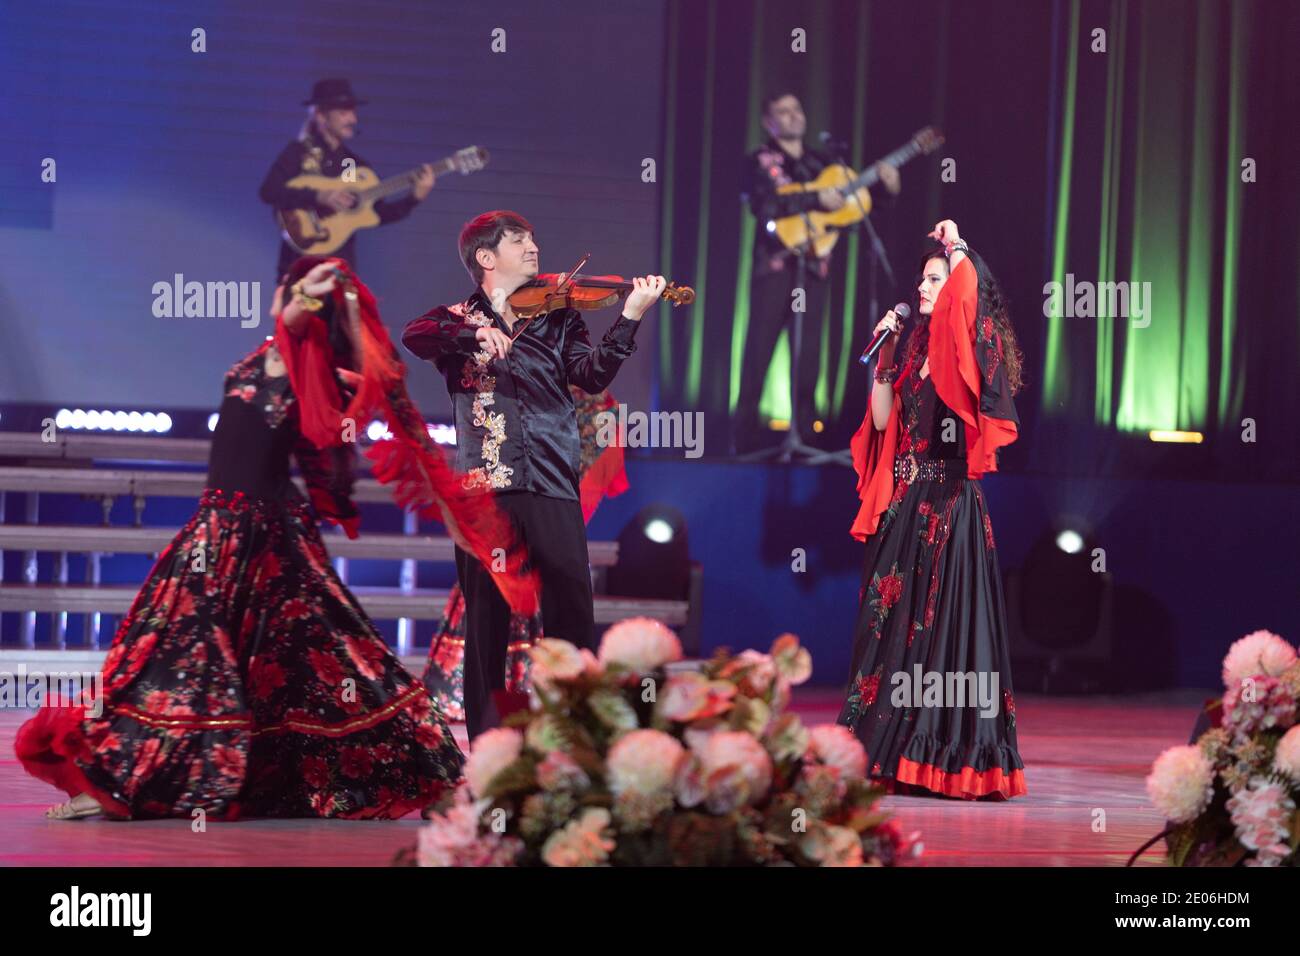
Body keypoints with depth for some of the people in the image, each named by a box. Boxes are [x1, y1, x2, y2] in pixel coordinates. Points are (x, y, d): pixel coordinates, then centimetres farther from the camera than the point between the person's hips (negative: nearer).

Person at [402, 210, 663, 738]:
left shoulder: (556, 317, 15)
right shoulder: (456, 319, 11)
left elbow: (592, 374, -2)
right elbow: (414, 336, -10)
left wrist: (630, 318, -15)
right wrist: (474, 333, -27)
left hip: (550, 483, 1)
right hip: (482, 486, -1)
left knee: (572, 613, -4)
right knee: (486, 615, 1)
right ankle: (487, 741, 8)